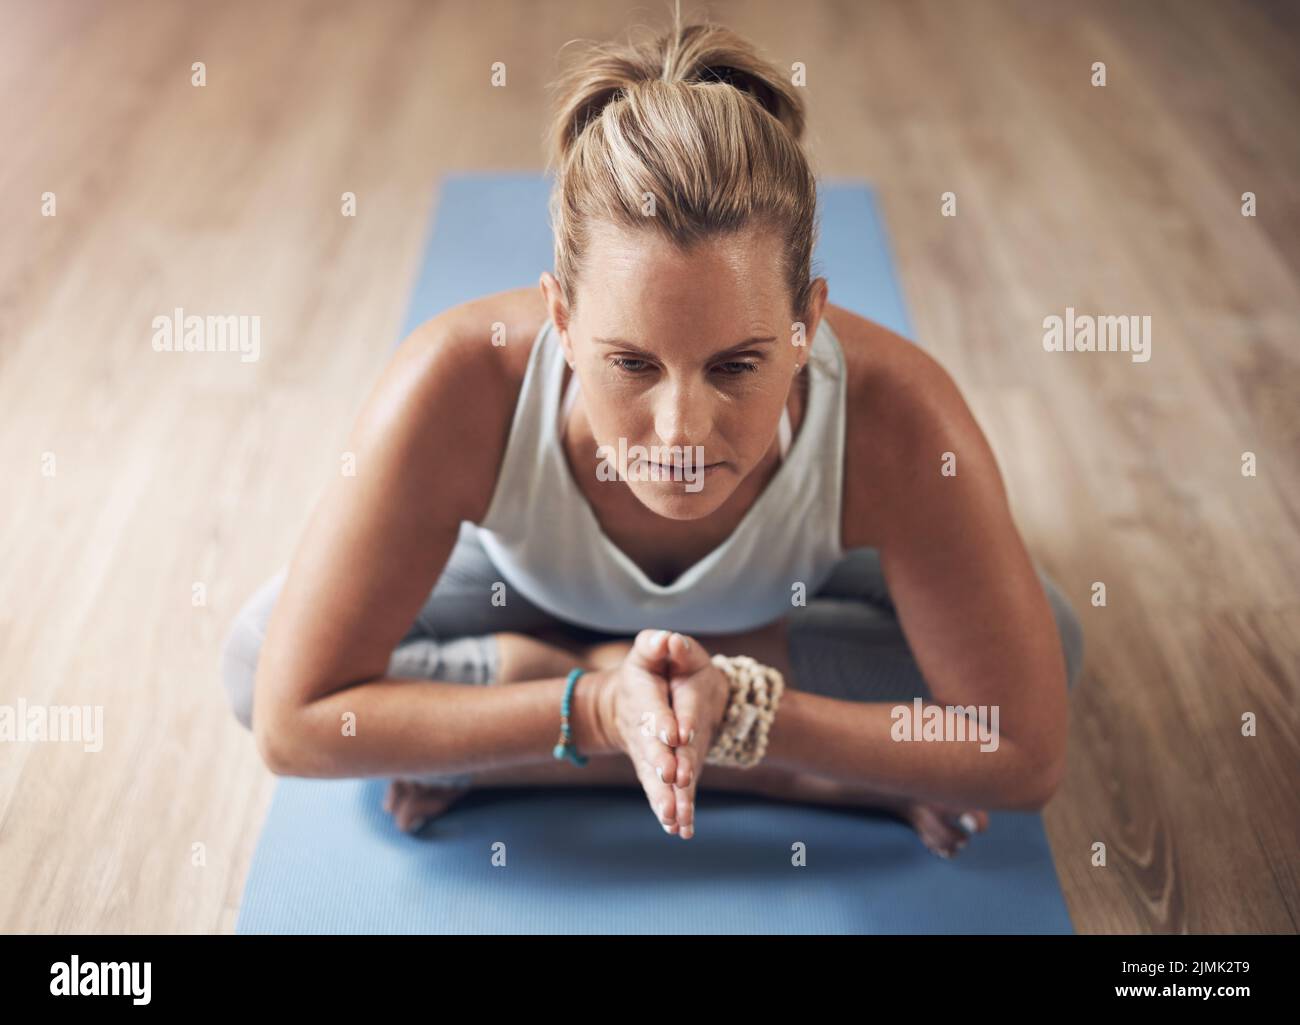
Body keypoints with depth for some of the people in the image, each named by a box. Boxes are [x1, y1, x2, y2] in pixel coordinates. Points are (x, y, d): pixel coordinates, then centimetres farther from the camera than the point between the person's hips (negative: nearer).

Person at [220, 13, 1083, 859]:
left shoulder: (891, 414, -43)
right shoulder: (461, 383, -44)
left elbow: (1025, 754, -34)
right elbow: (289, 720, -37)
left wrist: (738, 711, -45)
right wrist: (601, 708, -46)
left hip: (786, 585, 0)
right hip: (527, 575, 0)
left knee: (1051, 644, -24)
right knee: (253, 656, -23)